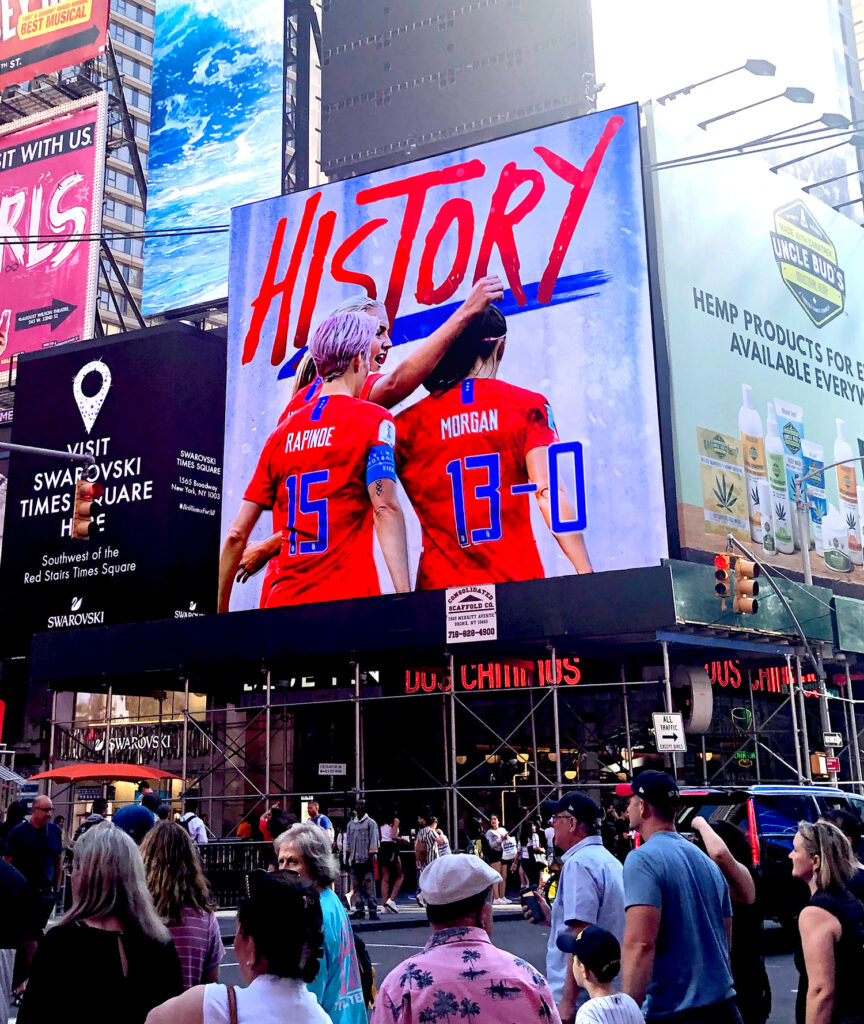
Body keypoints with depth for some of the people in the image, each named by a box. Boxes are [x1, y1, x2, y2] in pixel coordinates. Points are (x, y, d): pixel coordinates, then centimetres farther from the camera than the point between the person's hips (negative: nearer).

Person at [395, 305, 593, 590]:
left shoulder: (410, 421, 7)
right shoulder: (528, 404, 1)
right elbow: (547, 492, -9)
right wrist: (586, 573, -10)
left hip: (440, 585, 2)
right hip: (516, 579, -2)